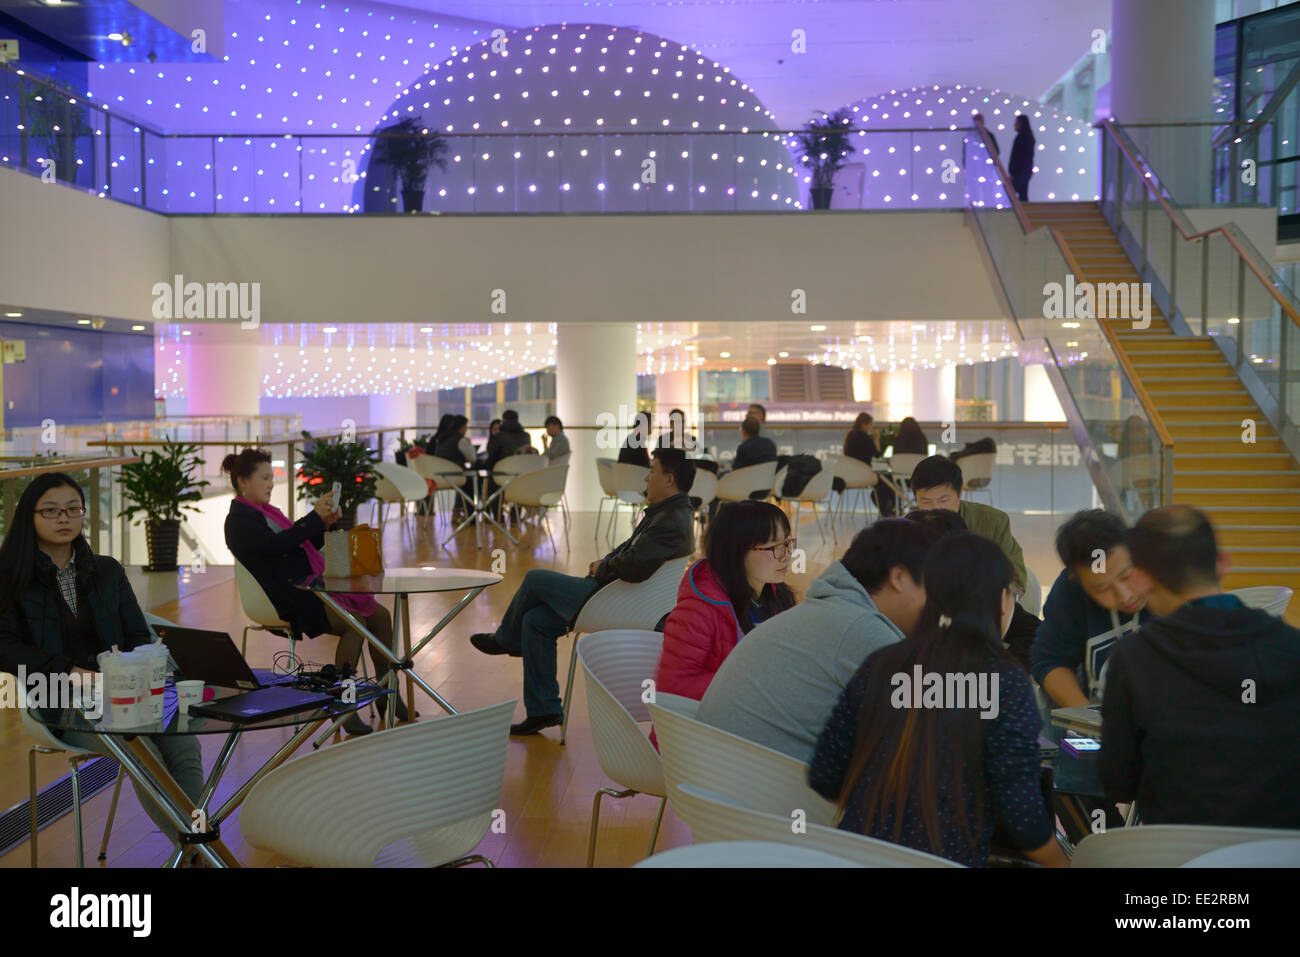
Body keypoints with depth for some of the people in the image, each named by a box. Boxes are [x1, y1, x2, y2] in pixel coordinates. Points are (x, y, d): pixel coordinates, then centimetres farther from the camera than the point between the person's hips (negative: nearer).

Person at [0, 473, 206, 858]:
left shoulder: (107, 571, 18)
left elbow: (139, 635, 16)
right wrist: (67, 671, -18)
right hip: (65, 702, -3)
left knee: (185, 746, -27)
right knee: (143, 753, -30)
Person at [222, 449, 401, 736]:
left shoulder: (266, 512, 22)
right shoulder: (239, 520, -6)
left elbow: (304, 546, 21)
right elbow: (278, 544, -22)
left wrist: (324, 524, 3)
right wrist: (314, 516, -18)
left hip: (309, 586, 9)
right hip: (288, 599, -9)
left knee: (379, 614, -2)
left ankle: (387, 695, 6)